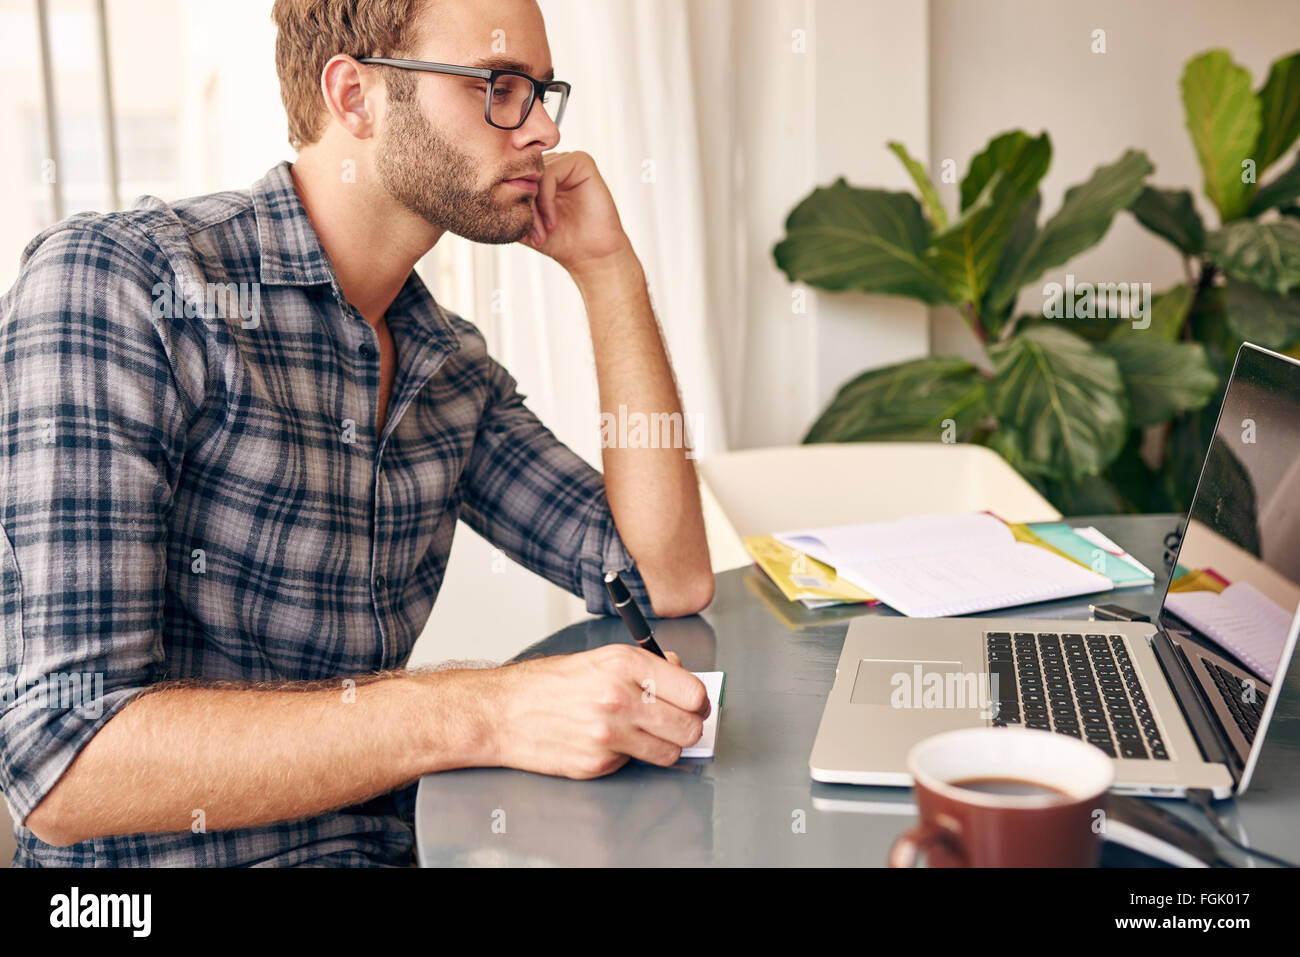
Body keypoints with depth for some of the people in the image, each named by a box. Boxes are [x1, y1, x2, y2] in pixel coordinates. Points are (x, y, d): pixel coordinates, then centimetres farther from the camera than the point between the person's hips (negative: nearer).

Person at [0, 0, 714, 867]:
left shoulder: (455, 369, 8)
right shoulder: (112, 283, -14)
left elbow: (669, 578, 2)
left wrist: (606, 266, -1)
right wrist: (480, 714, -30)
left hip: (392, 836, 6)